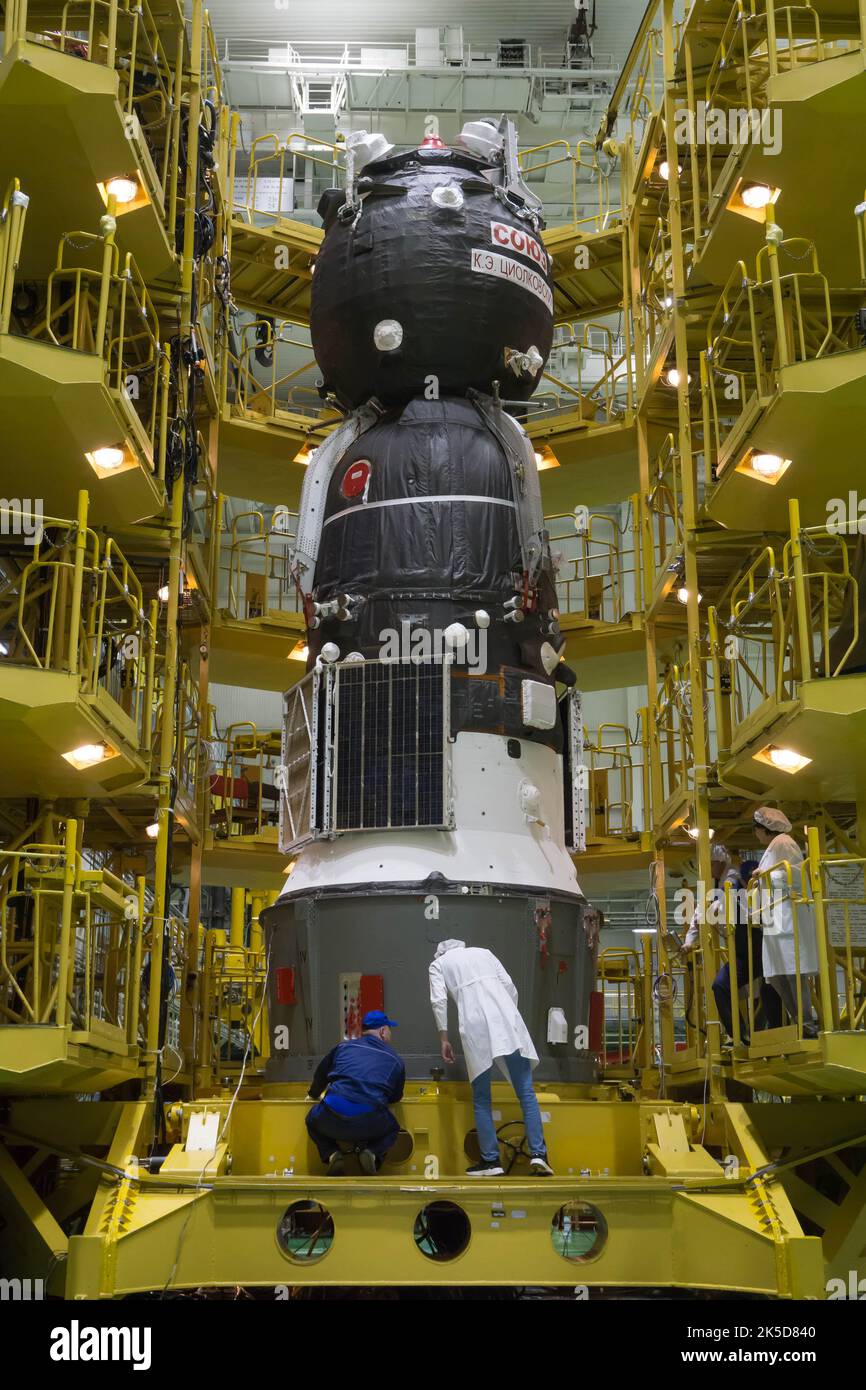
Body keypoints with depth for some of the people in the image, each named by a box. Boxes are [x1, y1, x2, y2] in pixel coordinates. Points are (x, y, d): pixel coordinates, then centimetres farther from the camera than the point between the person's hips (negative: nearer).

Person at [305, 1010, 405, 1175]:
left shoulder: (344, 1047, 19)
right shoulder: (396, 1060, 16)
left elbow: (320, 1075, 32)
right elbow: (396, 1098, 27)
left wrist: (314, 1095, 54)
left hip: (332, 1122, 0)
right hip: (370, 1123, 0)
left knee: (312, 1119, 32)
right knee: (392, 1129, 32)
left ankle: (332, 1154, 6)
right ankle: (371, 1152, 1)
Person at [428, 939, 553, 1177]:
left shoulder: (438, 963, 21)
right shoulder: (483, 952, 28)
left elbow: (439, 1001, 5)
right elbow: (510, 986, 16)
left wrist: (443, 1039, 9)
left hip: (474, 1025, -2)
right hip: (505, 1017, 2)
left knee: (481, 1099, 9)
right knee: (526, 1092, 3)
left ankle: (491, 1160, 6)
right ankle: (538, 1154, -6)